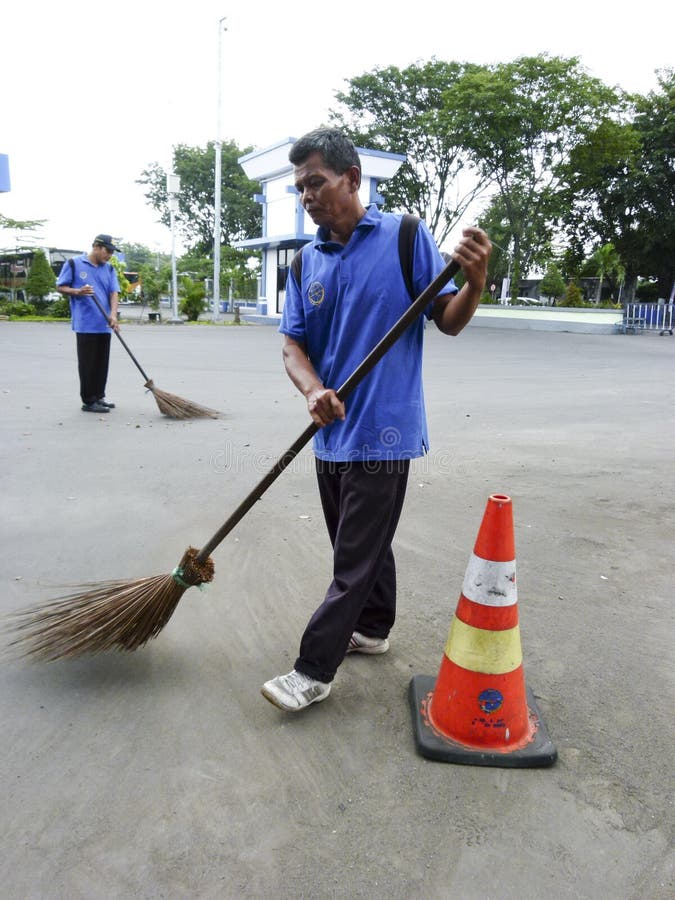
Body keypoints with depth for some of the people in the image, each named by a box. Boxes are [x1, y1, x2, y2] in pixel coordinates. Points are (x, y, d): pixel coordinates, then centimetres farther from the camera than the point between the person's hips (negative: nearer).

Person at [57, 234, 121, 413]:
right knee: (88, 364, -2)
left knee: (102, 363, 11)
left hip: (104, 325, 5)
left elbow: (114, 292, 3)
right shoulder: (74, 263, 0)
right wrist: (78, 292, -17)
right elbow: (60, 287, 3)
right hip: (85, 324, -5)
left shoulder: (109, 269, 12)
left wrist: (113, 315, -13)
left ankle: (99, 396, 22)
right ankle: (88, 401, 4)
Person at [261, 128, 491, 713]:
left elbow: (448, 321, -4)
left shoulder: (406, 237, -6)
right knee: (362, 543, 21)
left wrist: (474, 284, -25)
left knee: (355, 558, 2)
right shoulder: (307, 262, 8)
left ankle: (314, 671, 13)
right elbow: (293, 343, 3)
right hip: (332, 430, 6)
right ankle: (373, 629, 41)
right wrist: (314, 390, -17)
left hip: (382, 430, -6)